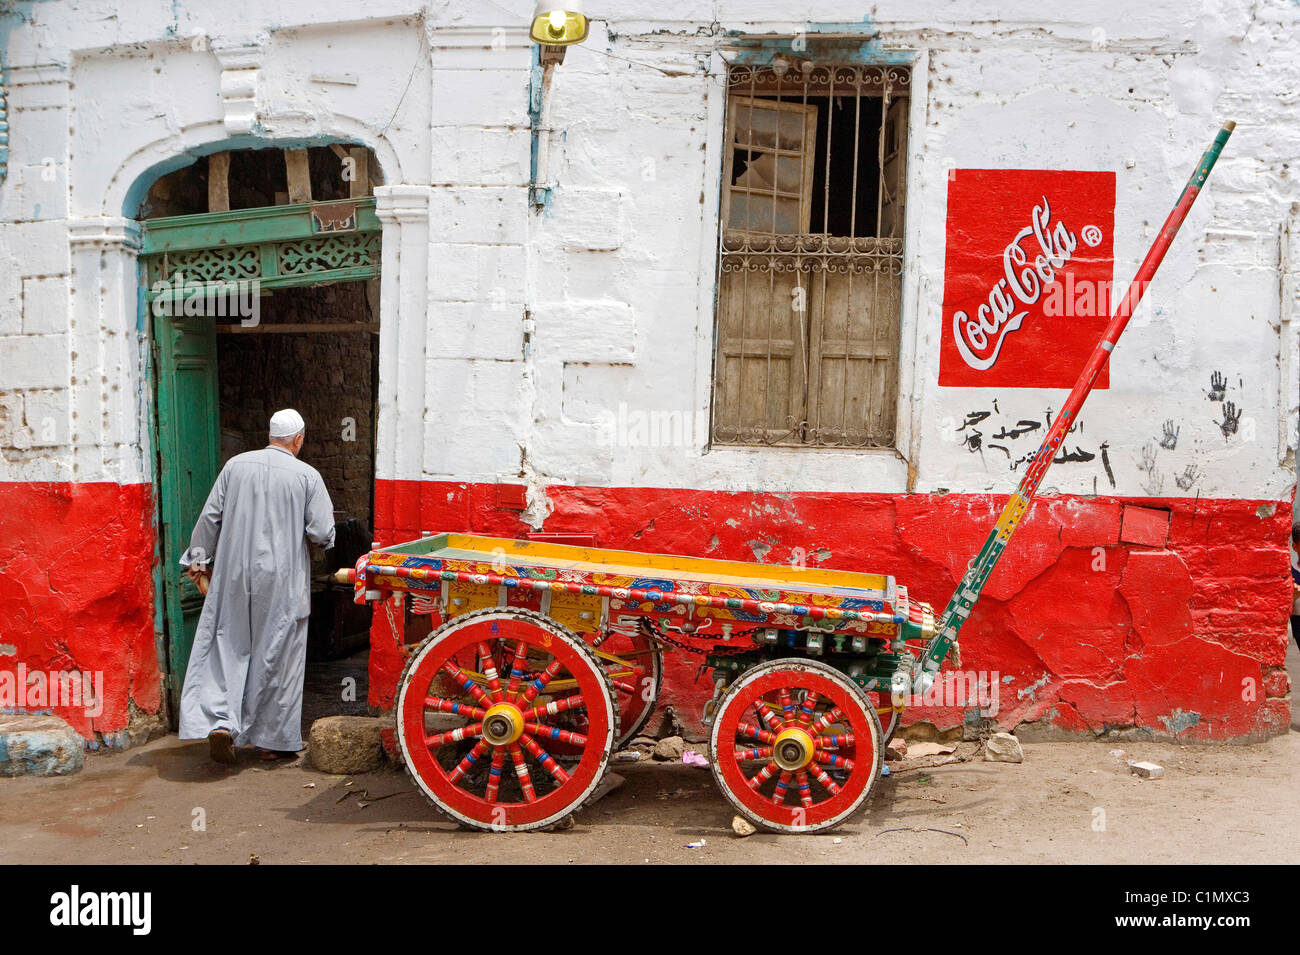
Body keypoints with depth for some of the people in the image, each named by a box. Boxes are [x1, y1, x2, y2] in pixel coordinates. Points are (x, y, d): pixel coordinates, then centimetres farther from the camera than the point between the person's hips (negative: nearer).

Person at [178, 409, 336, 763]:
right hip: (282, 579, -2)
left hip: (235, 574, 2)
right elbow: (322, 533, -7)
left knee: (229, 646, 10)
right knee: (279, 655, 7)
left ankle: (221, 720, -7)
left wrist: (197, 558, 17)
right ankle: (275, 740, 14)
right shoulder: (307, 475, -6)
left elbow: (210, 516, 6)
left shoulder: (236, 465, 2)